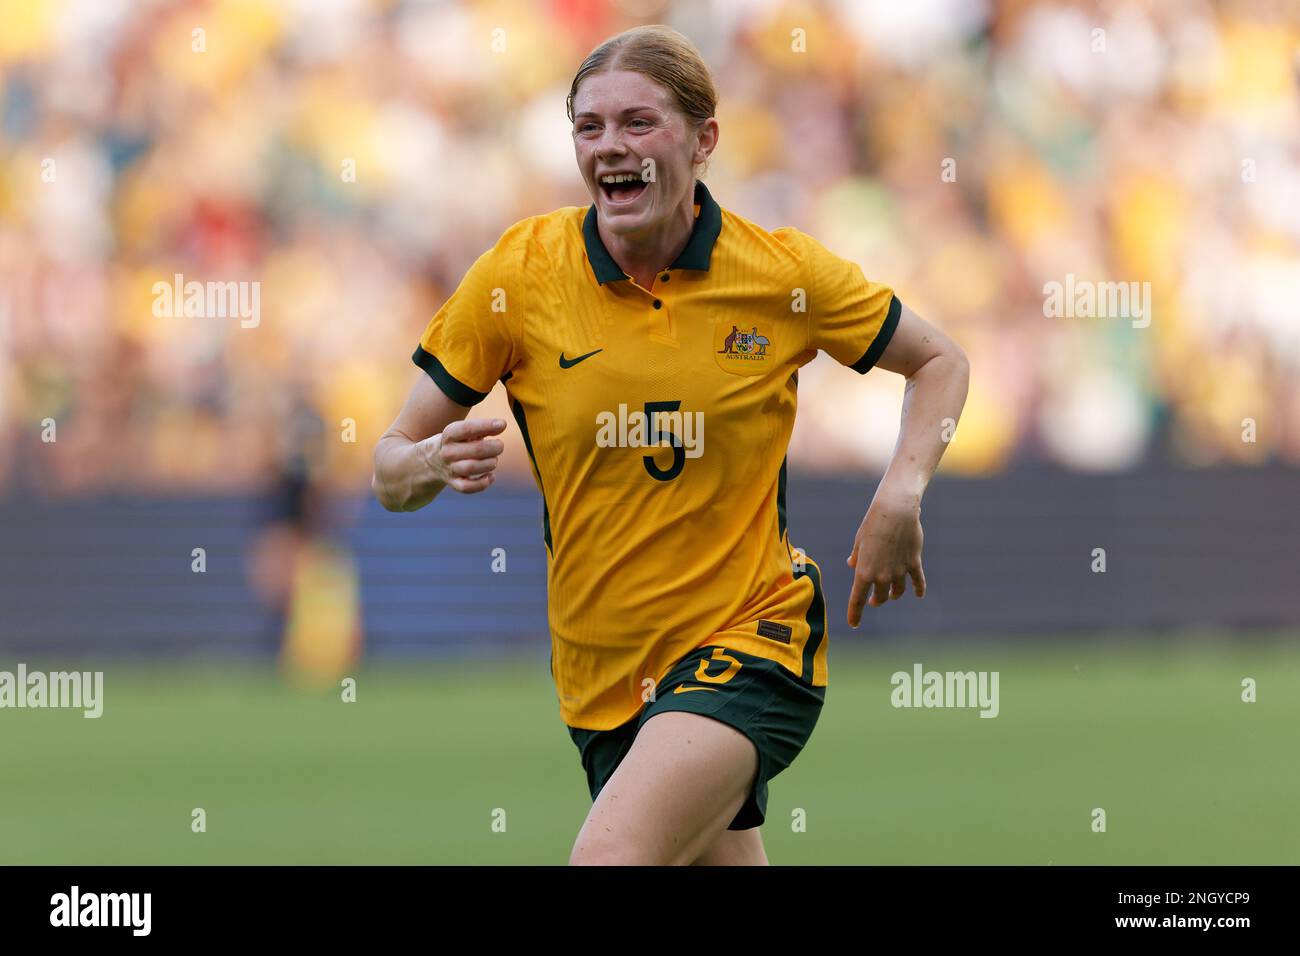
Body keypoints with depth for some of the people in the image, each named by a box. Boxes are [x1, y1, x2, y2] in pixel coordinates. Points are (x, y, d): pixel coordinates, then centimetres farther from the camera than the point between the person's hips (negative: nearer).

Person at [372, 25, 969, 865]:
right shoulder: (518, 274, -5)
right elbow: (391, 471, 0)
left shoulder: (784, 274, -6)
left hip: (753, 642, -3)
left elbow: (940, 361, 11)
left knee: (607, 858, -27)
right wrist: (437, 463, -25)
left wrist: (901, 495, -6)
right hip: (599, 665, 3)